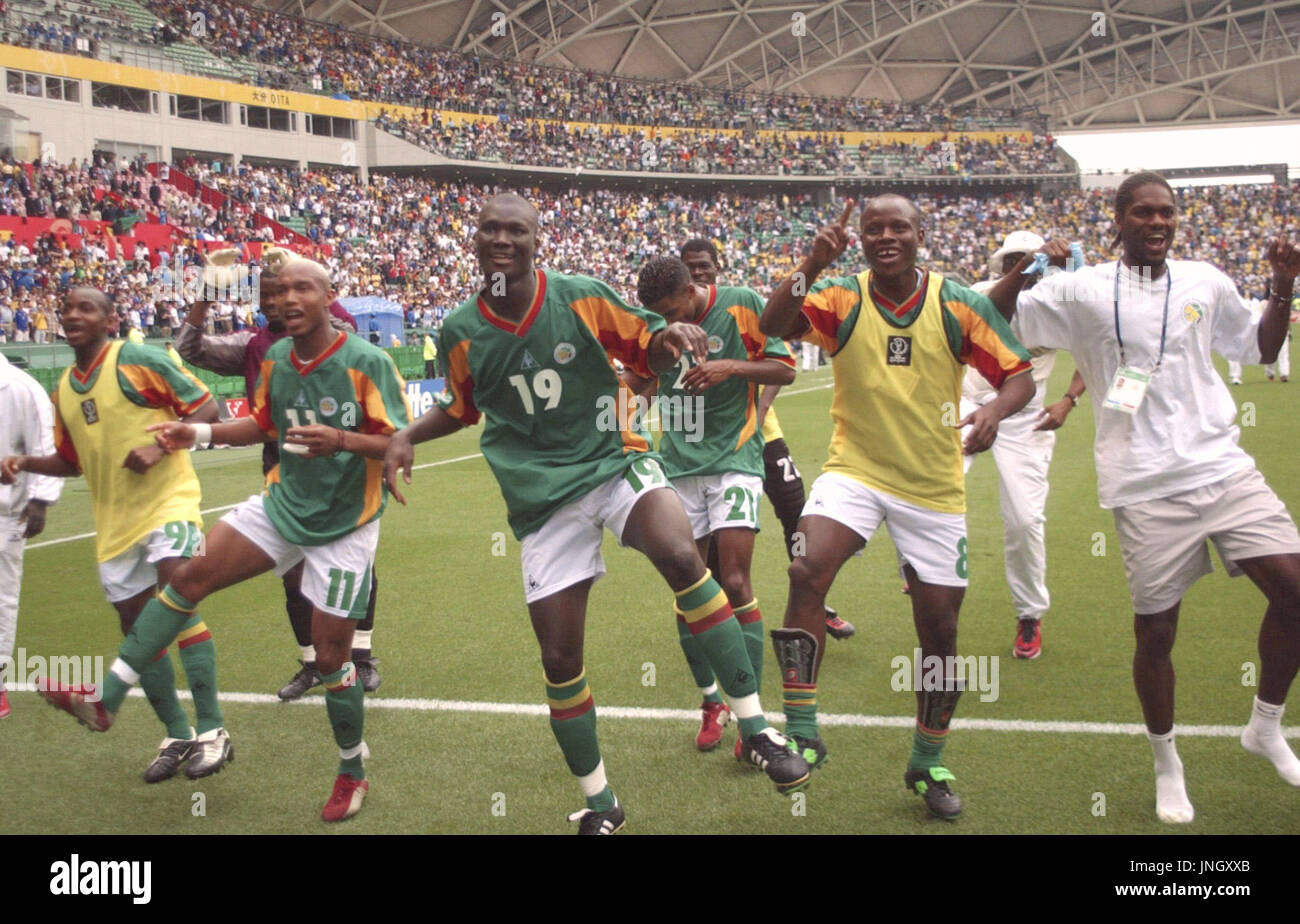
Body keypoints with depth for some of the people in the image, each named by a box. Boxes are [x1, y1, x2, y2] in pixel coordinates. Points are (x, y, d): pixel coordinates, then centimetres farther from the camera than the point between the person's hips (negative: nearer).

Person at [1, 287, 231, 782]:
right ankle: (178, 737, 22)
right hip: (115, 518, 7)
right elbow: (72, 460, 21)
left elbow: (205, 408, -8)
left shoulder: (138, 361, -8)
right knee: (137, 625, 9)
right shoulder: (65, 388, 12)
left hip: (167, 500, -7)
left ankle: (211, 731, -18)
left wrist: (161, 445, -22)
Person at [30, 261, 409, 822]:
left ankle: (353, 774, 23)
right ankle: (106, 700, -4)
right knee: (191, 575, -9)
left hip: (344, 524, -5)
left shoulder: (368, 362, -18)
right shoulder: (275, 358, 0)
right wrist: (200, 434, 4)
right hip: (283, 502, 5)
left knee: (330, 656, 0)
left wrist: (339, 439, -35)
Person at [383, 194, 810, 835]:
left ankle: (756, 730, -22)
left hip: (615, 462, -2)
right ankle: (599, 806, 24)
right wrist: (408, 436, 3)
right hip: (543, 497, 2)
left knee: (681, 557, -33)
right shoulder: (460, 331, 1)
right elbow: (461, 406, 20)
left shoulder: (581, 297, -6)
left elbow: (647, 354, 6)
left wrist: (668, 337, -17)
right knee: (559, 660, 1)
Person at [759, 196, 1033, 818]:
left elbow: (1019, 373, -1)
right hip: (855, 470, -1)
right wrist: (814, 264, -36)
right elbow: (773, 326, -21)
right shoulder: (841, 298, -5)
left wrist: (995, 410, -23)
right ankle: (801, 731, -16)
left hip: (935, 487, 1)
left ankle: (928, 764, 28)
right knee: (807, 570, -28)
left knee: (940, 630, 5)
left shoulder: (957, 305, -4)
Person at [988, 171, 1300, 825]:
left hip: (1224, 470, 4)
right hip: (1147, 488, -3)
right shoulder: (1081, 291, 0)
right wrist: (1027, 268, -15)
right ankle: (1166, 763, 24)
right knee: (1155, 632, 0)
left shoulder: (1205, 282, 10)